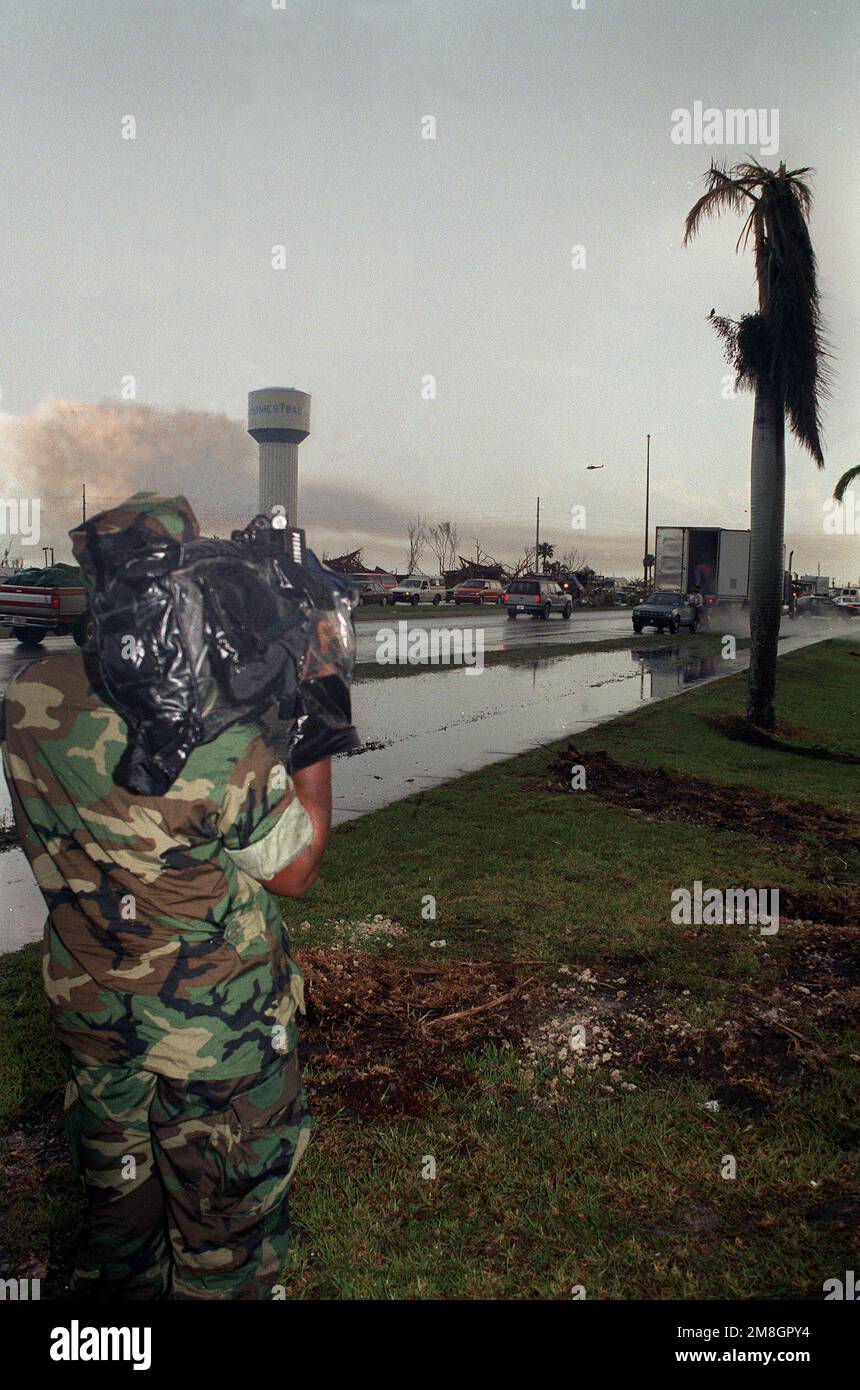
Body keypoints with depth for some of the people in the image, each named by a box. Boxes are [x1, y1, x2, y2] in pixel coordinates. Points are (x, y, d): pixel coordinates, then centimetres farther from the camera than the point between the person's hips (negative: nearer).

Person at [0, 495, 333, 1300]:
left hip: (88, 1002, 6)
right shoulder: (223, 745, -32)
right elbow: (294, 871, -13)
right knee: (227, 1210, 20)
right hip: (216, 1030, -5)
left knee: (118, 1191, 30)